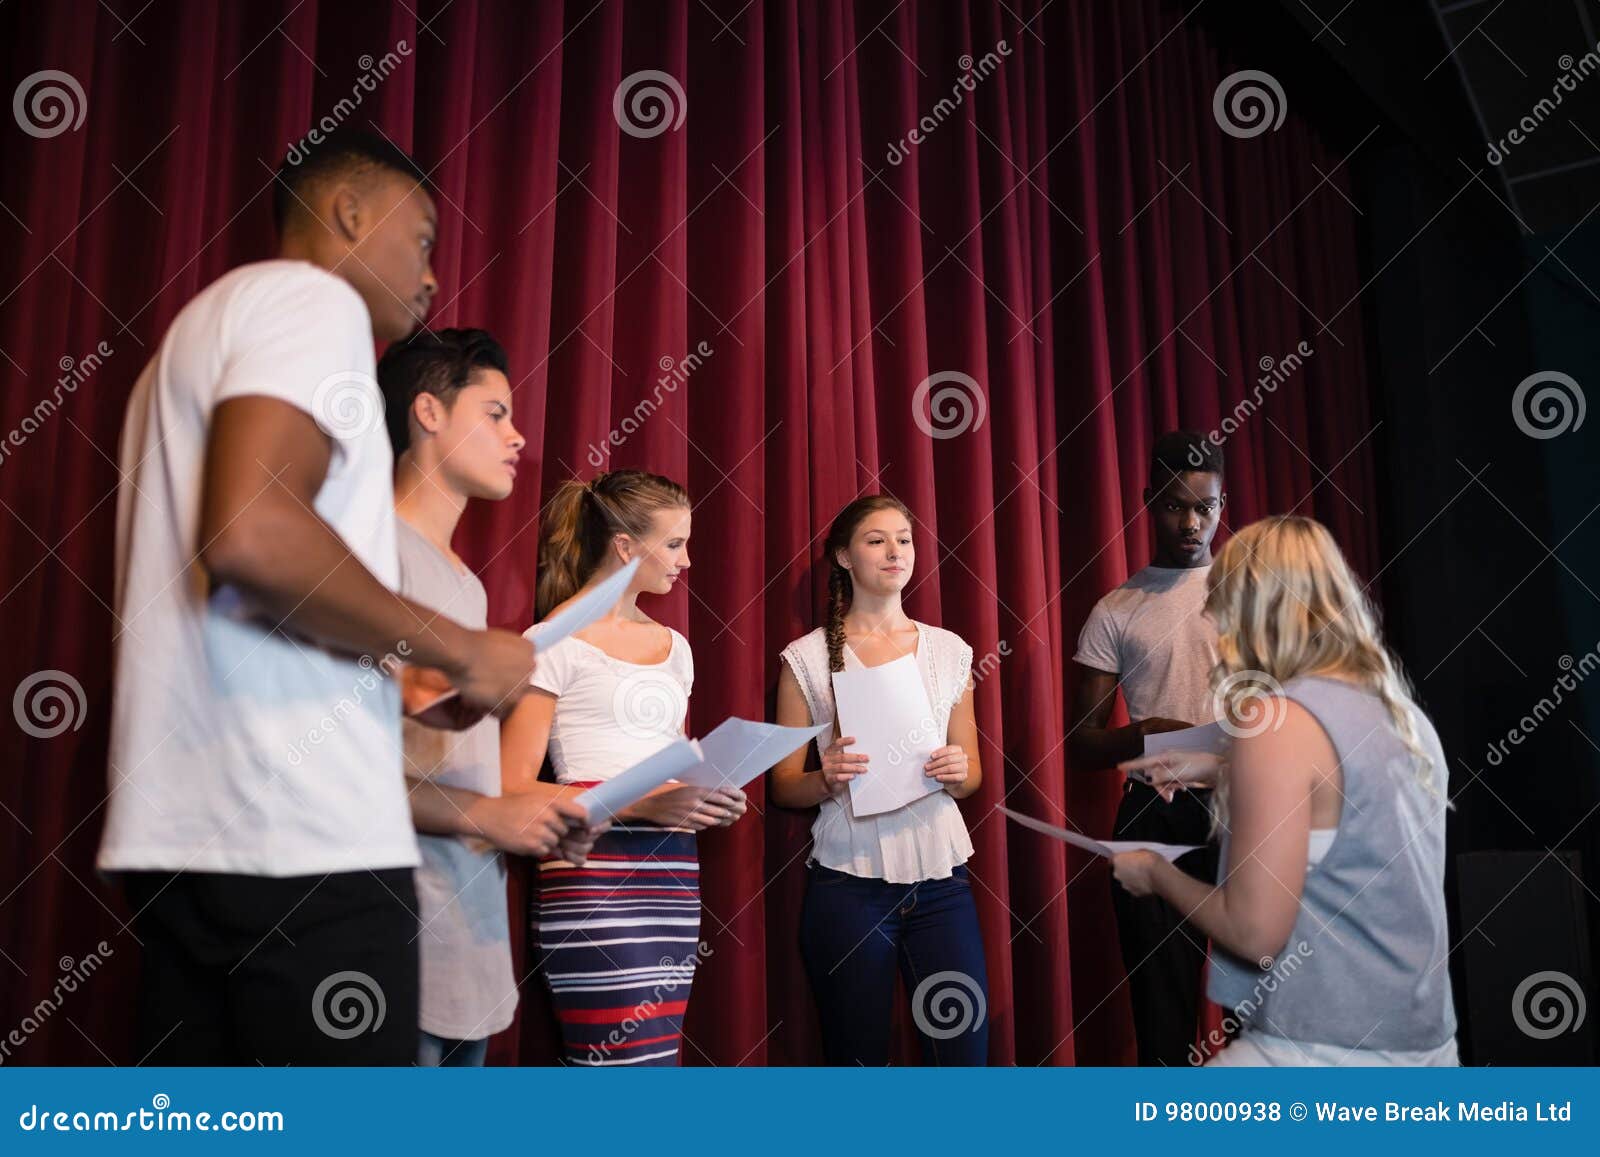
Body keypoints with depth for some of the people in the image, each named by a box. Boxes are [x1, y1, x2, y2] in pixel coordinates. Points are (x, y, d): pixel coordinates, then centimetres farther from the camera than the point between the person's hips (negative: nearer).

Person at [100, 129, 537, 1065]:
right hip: (297, 833, -10)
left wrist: (404, 692, 24)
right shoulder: (310, 296, -4)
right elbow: (248, 533, -23)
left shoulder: (206, 325, 26)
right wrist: (458, 650, -11)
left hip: (185, 826, 10)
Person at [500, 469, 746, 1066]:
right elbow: (514, 789, -8)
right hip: (593, 876, -6)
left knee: (658, 1051, 3)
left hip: (673, 876, 7)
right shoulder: (555, 642, -2)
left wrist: (709, 799, 5)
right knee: (639, 1060, -13)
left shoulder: (673, 647, 19)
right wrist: (642, 804, -18)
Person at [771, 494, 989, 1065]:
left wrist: (958, 774, -8)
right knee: (857, 1055, 6)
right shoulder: (808, 656, 0)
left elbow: (971, 776, 14)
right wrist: (827, 780, -19)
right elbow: (783, 787, 2)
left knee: (965, 1049, 2)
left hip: (940, 875, 3)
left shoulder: (949, 649, 8)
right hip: (849, 880, -2)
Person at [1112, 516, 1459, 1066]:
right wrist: (1218, 768, 29)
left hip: (1329, 1051, -8)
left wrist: (1156, 874, -3)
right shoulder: (1401, 711, 7)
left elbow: (1255, 931, -19)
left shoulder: (1277, 718, -18)